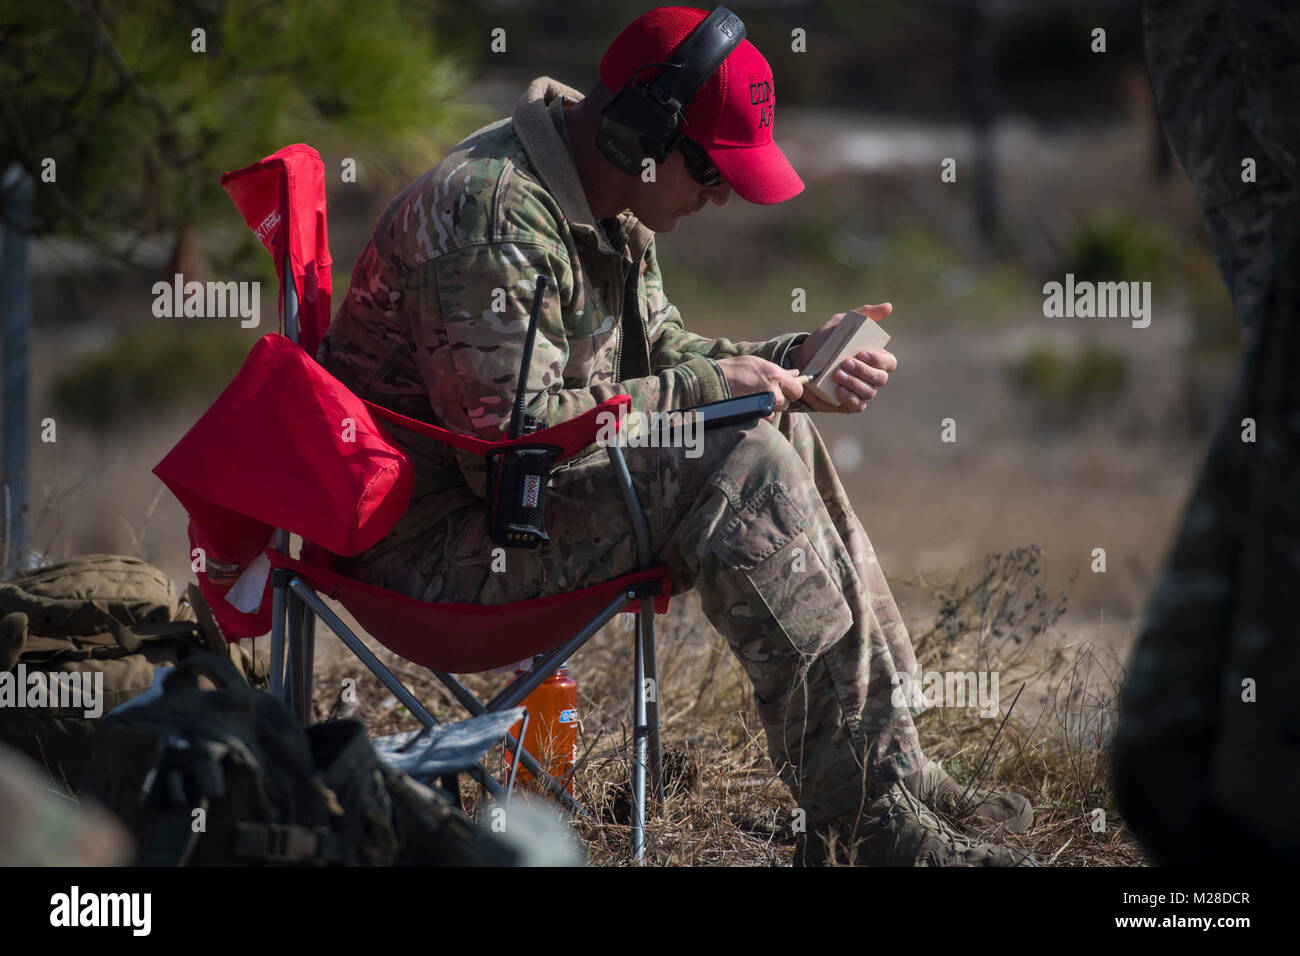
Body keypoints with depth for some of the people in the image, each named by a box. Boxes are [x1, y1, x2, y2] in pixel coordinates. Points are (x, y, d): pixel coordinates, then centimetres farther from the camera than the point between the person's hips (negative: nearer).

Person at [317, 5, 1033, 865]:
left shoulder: (609, 212, 10)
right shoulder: (493, 212, -23)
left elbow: (658, 357, 22)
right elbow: (515, 430, -27)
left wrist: (793, 359, 5)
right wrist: (707, 388, -20)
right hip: (435, 546, -11)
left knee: (783, 433, 6)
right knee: (738, 469, -24)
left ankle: (890, 761, 2)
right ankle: (863, 816, -23)